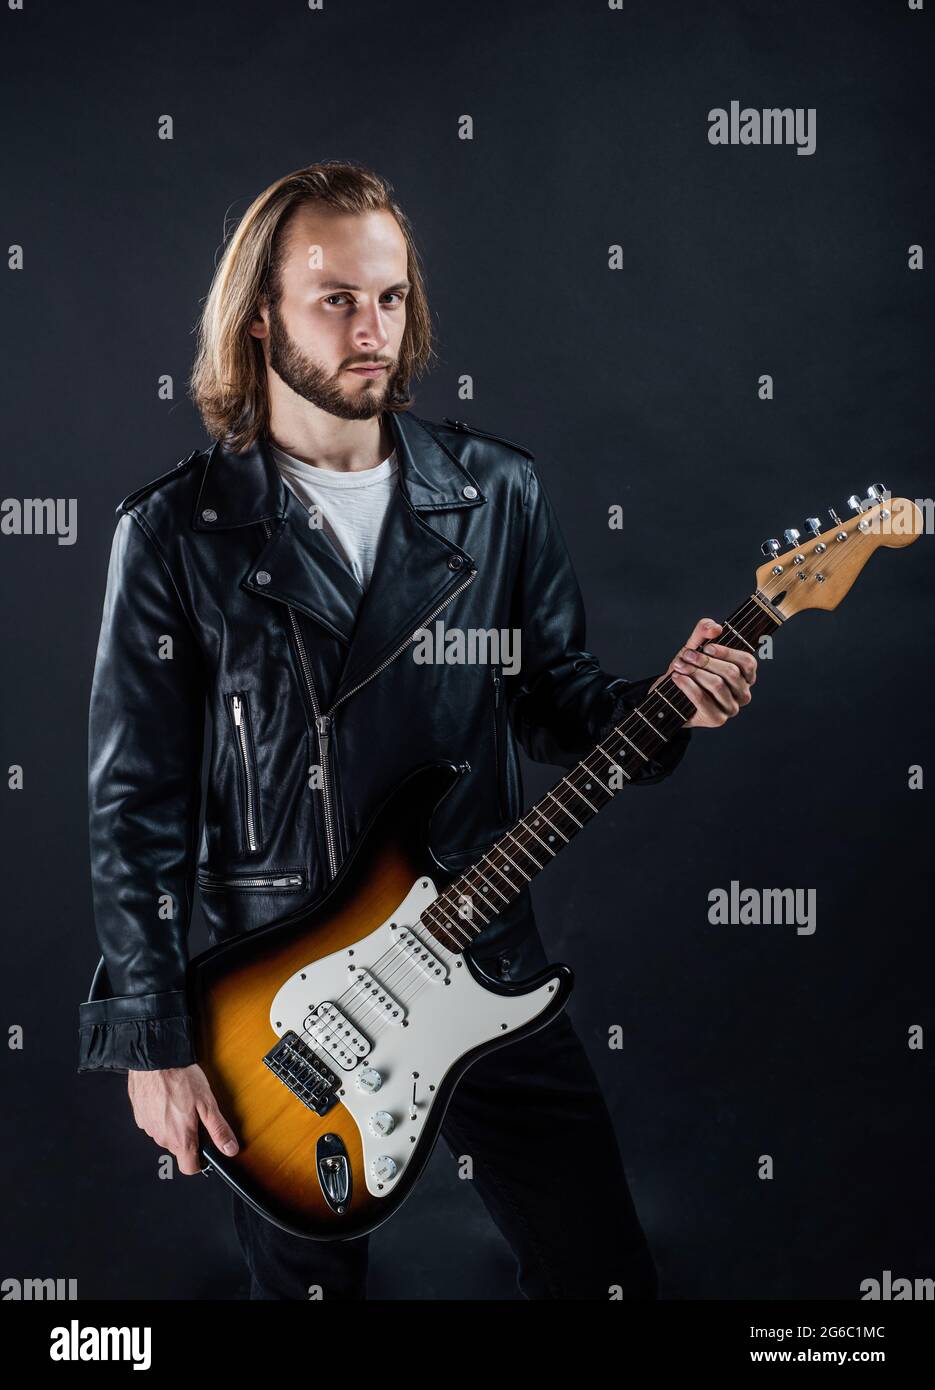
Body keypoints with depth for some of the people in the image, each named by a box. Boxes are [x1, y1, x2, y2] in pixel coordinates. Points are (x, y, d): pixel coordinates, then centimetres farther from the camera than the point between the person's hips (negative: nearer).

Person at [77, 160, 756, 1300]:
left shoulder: (496, 492, 1)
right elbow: (136, 797, -5)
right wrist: (153, 1036, -7)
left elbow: (555, 695, 8)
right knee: (306, 1279, 17)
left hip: (484, 966, 2)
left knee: (604, 1270, 9)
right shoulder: (177, 529, -7)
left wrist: (664, 704, -14)